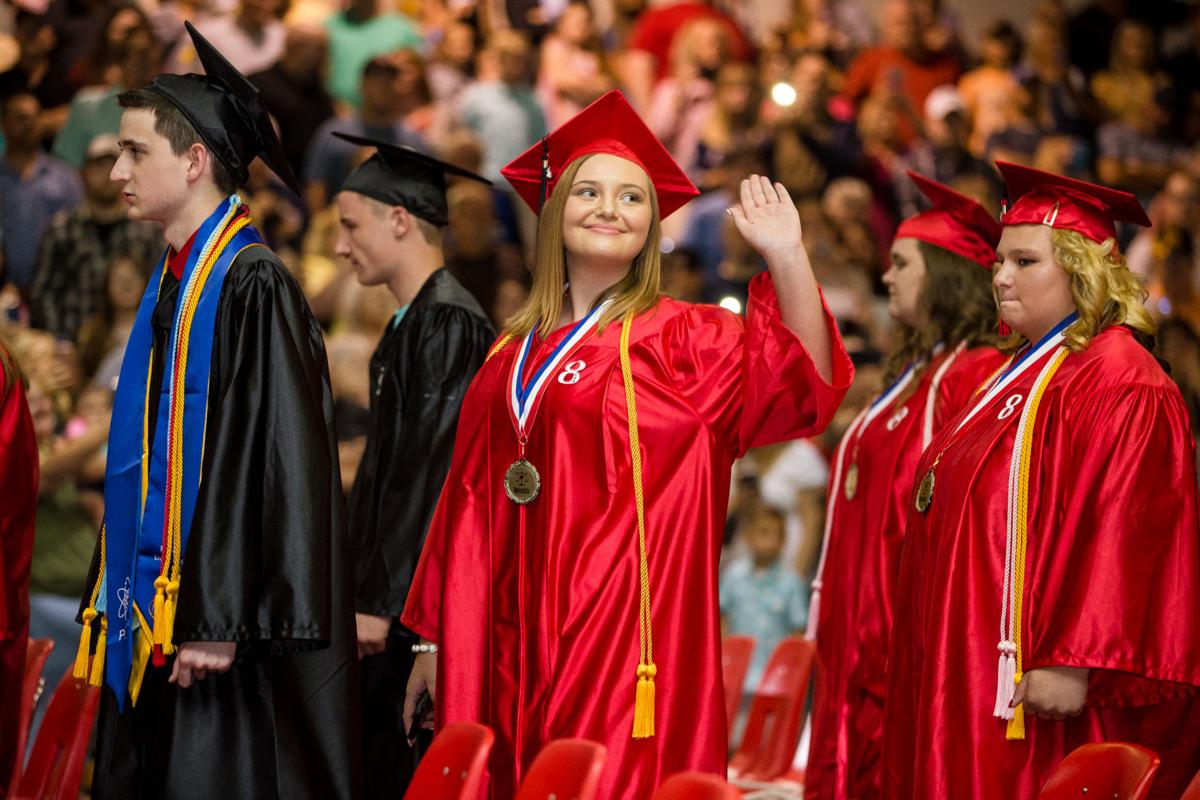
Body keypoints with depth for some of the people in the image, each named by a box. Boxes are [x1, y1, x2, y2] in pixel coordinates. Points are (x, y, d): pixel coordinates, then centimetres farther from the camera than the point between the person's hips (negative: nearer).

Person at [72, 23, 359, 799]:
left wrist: (219, 620, -22)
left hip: (213, 638, -9)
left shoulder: (251, 286, -12)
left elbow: (279, 463, -18)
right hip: (154, 630, 9)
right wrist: (117, 606, 18)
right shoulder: (175, 283, 15)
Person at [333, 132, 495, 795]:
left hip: (419, 604, -10)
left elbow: (431, 473, -20)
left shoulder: (448, 325, -14)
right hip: (391, 595, 10)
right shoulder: (412, 322, 17)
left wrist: (380, 603, -20)